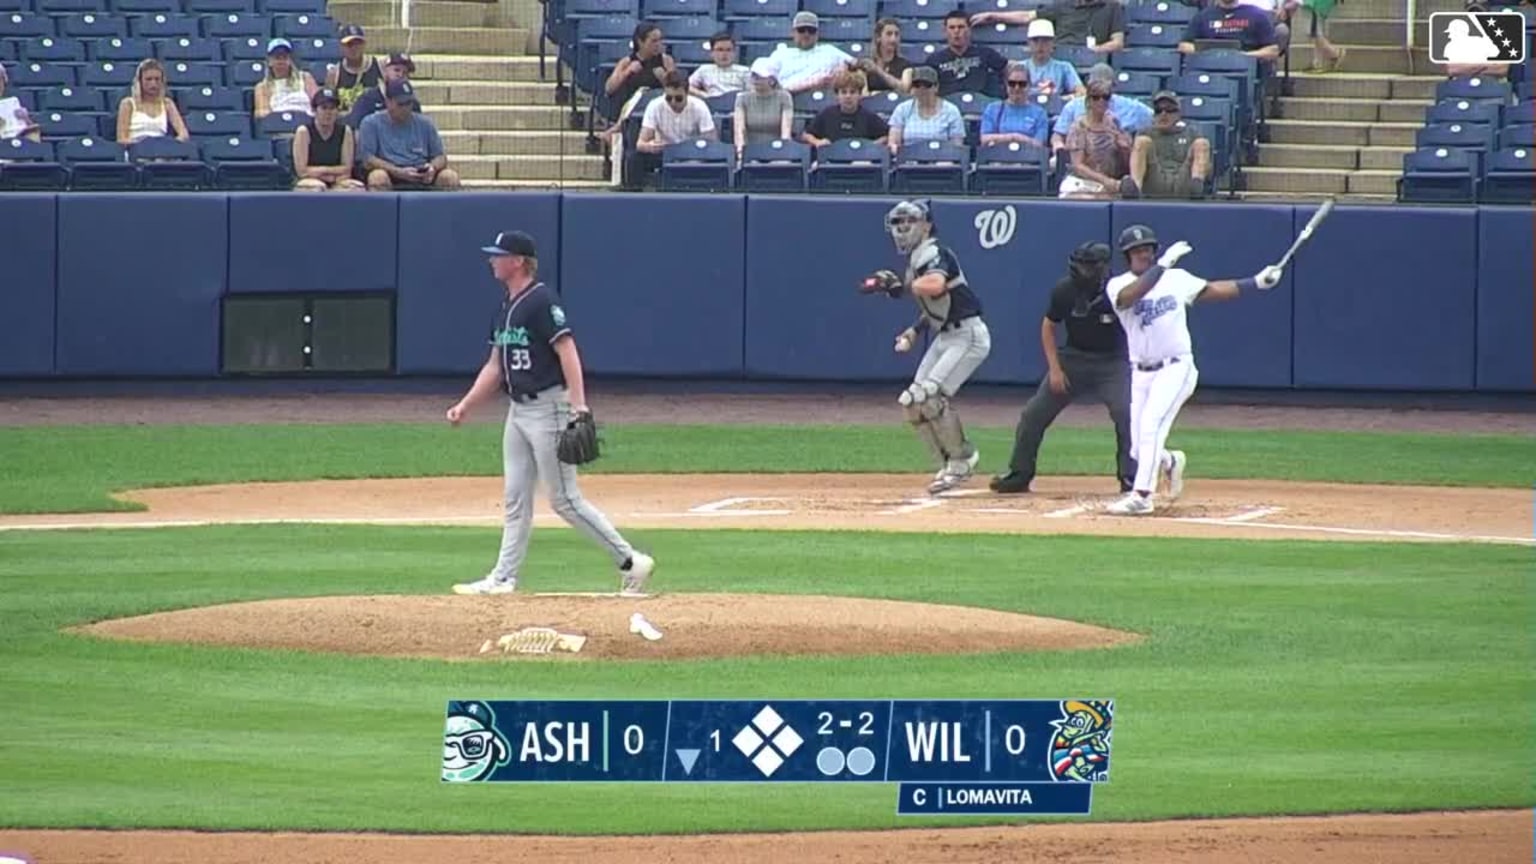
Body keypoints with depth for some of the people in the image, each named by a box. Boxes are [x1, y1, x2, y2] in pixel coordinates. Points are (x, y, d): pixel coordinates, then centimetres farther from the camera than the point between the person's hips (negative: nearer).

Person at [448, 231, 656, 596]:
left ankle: (630, 562, -2)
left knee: (565, 500, -8)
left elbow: (568, 353, -21)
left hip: (548, 408, -9)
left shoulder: (542, 301, -14)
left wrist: (579, 408, -29)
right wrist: (465, 405, 12)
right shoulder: (507, 308, 14)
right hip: (518, 411, 9)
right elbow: (495, 366, 20)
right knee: (515, 499, 9)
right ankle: (503, 579, 11)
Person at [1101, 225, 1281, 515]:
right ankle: (1171, 462, 37)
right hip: (1141, 373, 2)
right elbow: (1131, 296, -26)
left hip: (1176, 368, -2)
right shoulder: (1119, 286, -3)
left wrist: (1256, 282, 6)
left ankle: (1141, 495, -22)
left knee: (1151, 426, -22)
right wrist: (1163, 264, -31)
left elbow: (1213, 290, 13)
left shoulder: (1177, 278, 5)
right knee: (1139, 450, 3)